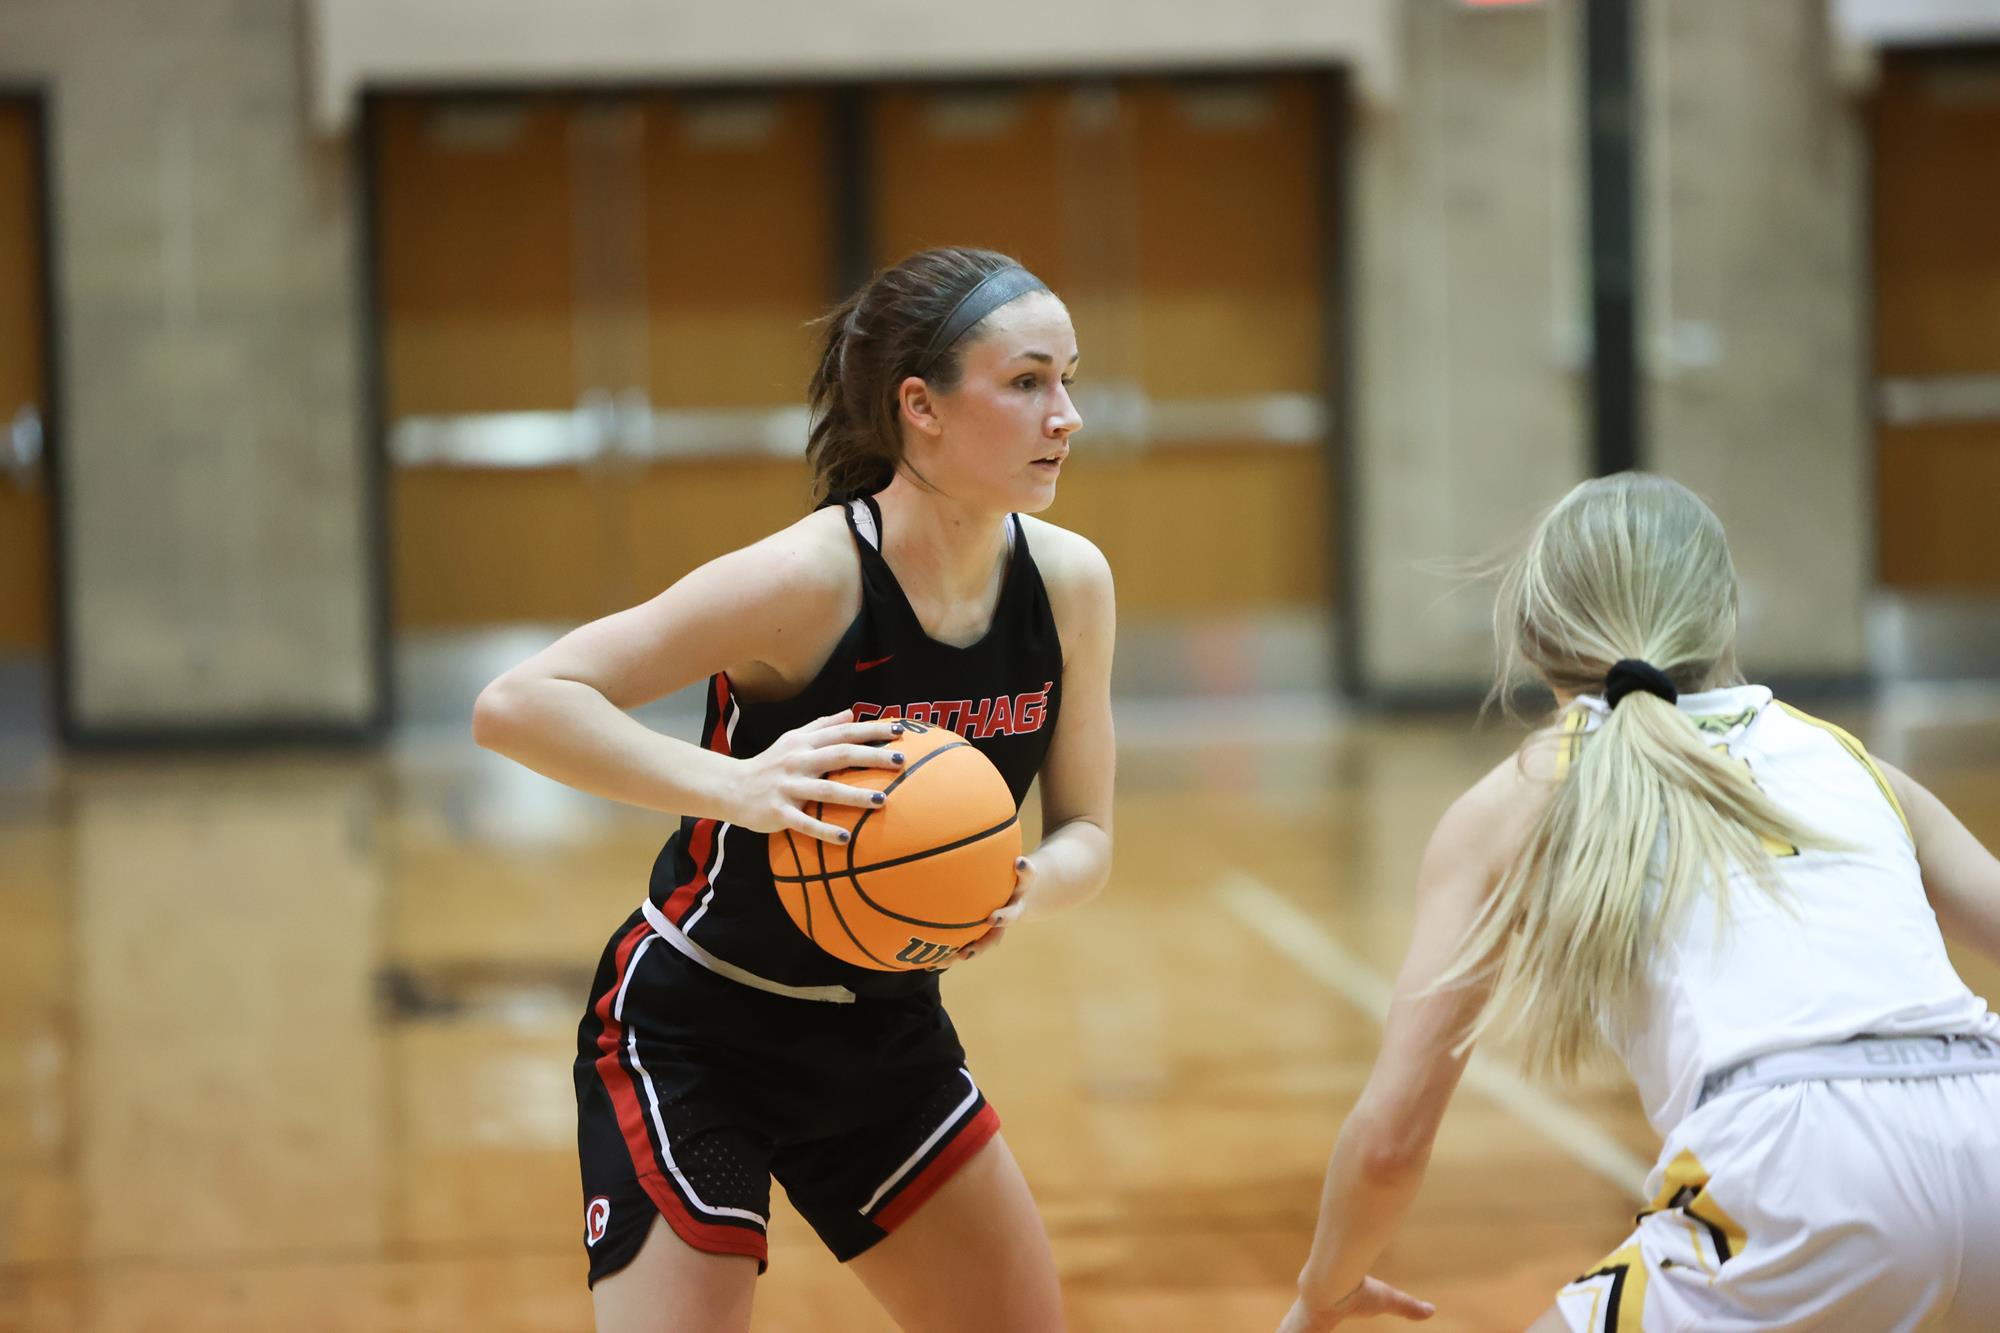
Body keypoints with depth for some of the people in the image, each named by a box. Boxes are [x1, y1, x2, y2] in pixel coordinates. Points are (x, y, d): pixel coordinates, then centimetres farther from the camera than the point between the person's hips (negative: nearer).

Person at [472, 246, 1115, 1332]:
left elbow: (1084, 833, 0)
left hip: (887, 1032, 7)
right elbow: (515, 706, -29)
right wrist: (736, 787, -42)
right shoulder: (810, 580, -26)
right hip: (694, 1038, -6)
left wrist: (1025, 889, -23)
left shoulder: (1068, 581, -8)